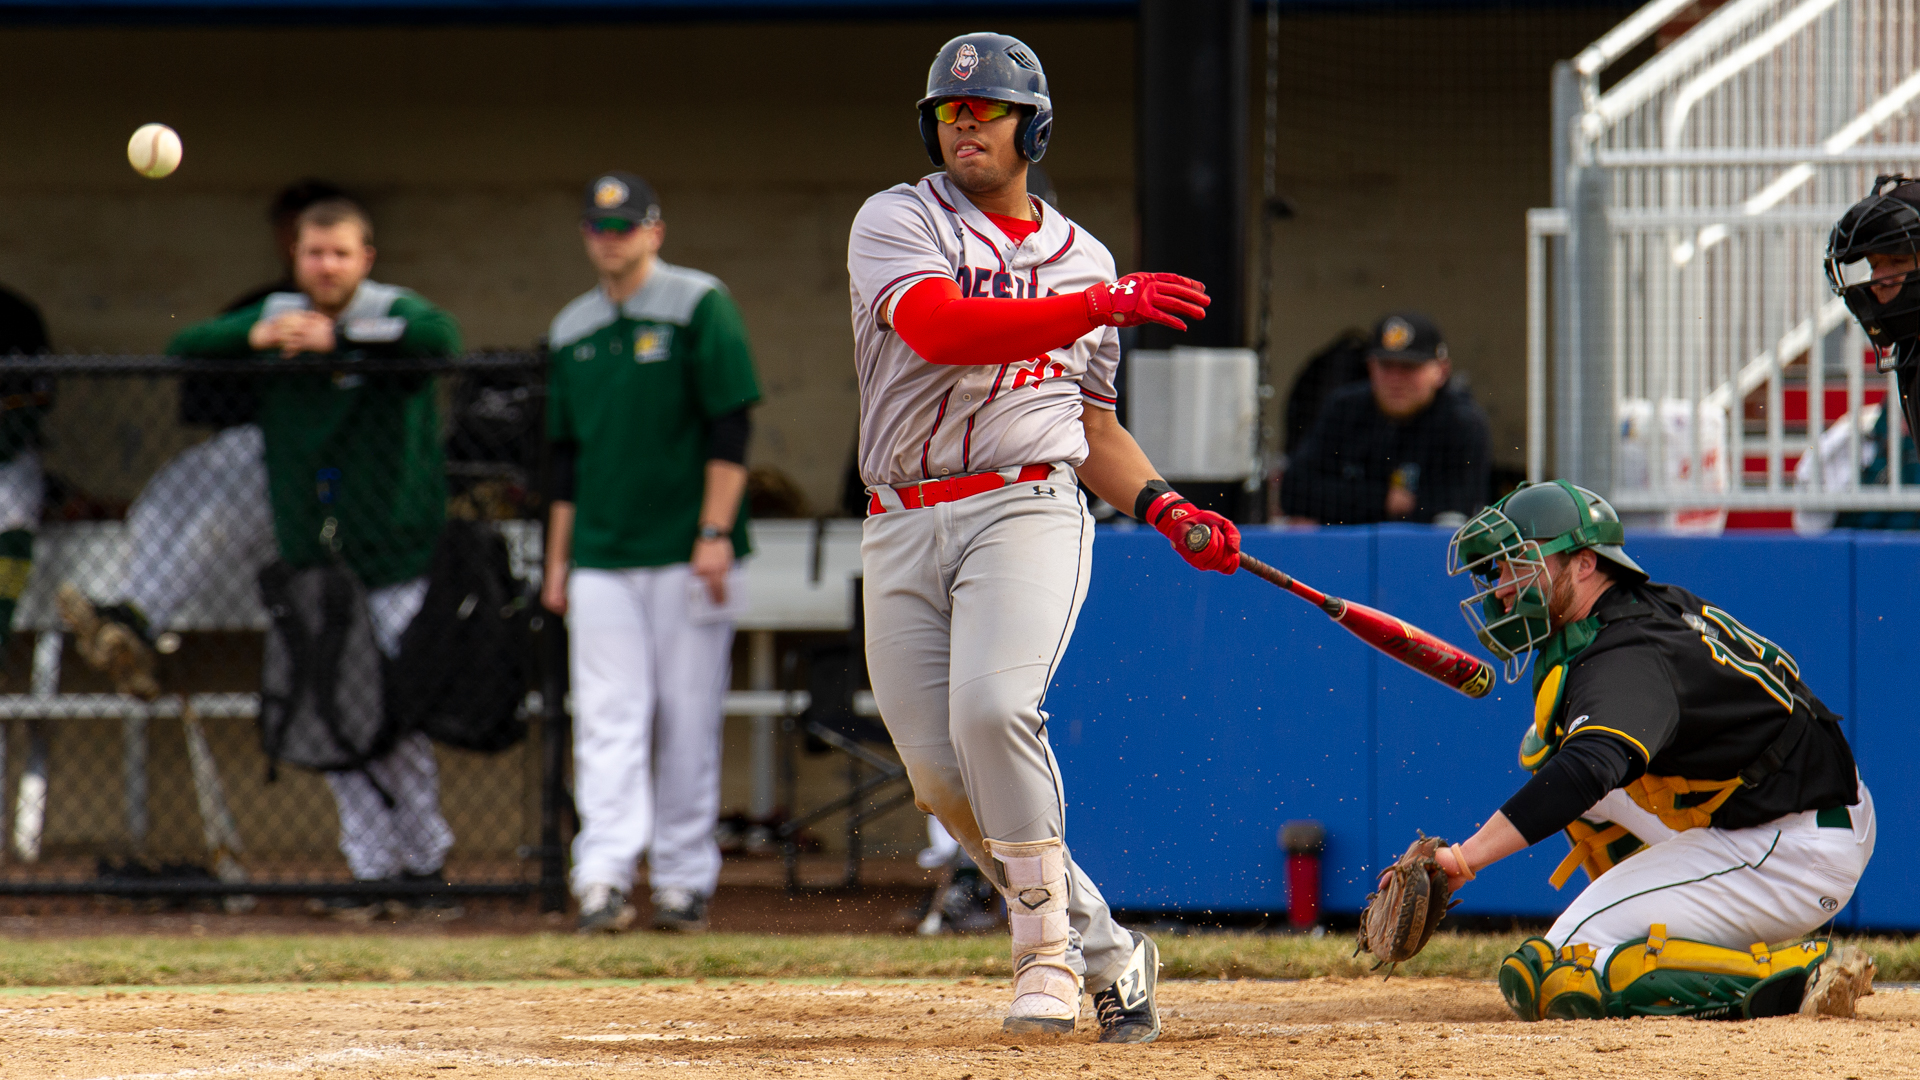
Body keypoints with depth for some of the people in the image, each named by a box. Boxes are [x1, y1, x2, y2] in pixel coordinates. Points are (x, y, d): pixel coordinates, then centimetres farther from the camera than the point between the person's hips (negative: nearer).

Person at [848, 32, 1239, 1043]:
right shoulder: (897, 221, 5)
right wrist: (1102, 306, -22)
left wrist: (1166, 508, 7)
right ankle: (1106, 951, 11)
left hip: (1027, 511, -1)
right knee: (941, 775, -5)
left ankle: (1047, 955, -19)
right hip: (904, 531, 1)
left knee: (992, 708, -27)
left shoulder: (1081, 258, 17)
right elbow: (937, 325, -17)